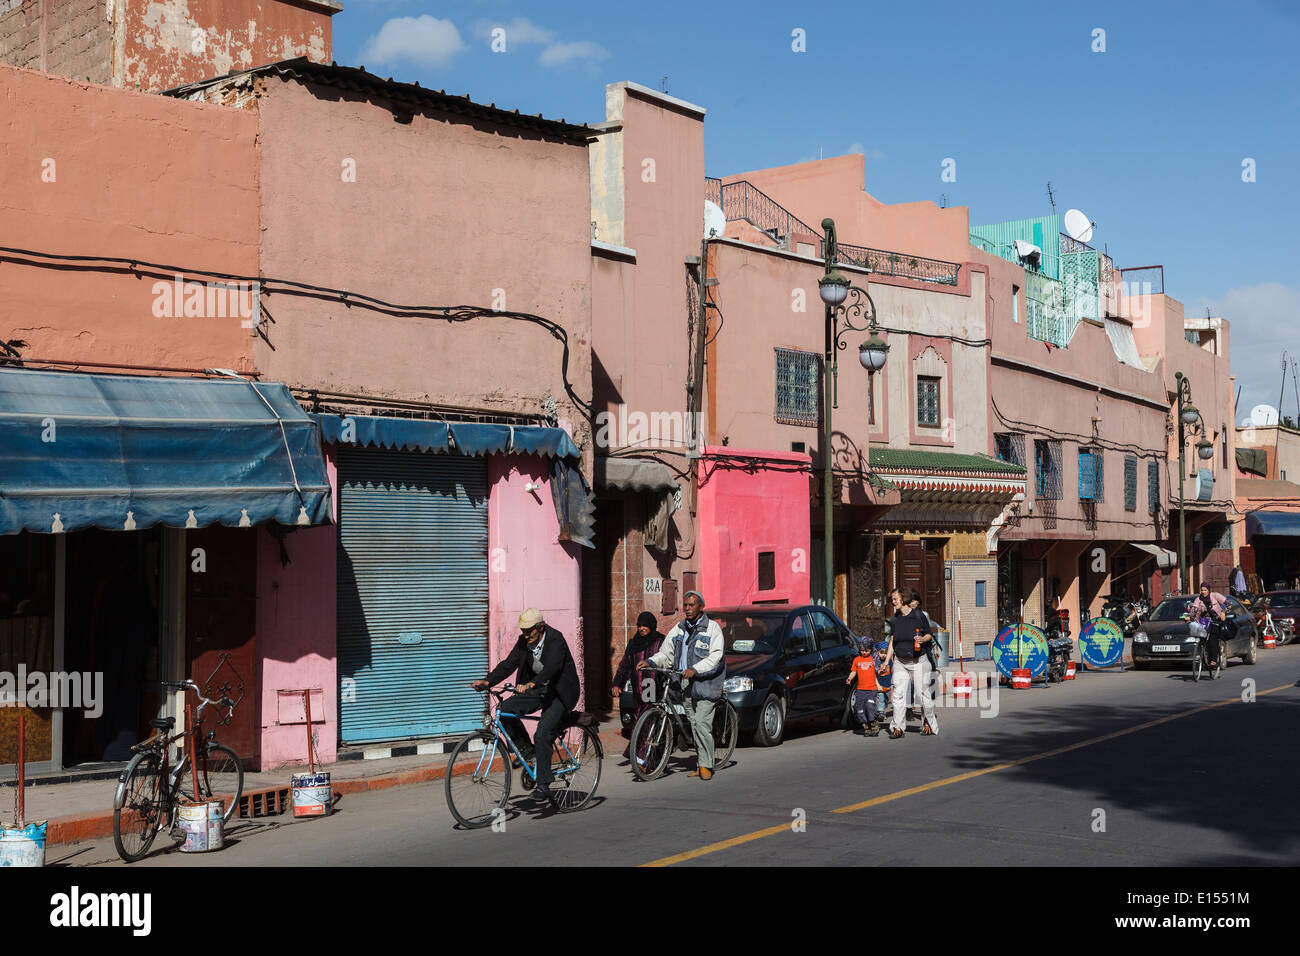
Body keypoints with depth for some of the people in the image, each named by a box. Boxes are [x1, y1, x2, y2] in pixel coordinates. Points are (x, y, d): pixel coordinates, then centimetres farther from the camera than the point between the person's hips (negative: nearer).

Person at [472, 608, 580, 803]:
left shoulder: (555, 639, -21)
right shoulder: (524, 641, -2)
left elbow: (552, 667, -36)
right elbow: (509, 664, -8)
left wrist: (531, 684, -52)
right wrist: (487, 681, -24)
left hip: (560, 693, -7)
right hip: (538, 690, 7)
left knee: (543, 735, -21)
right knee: (505, 709, -14)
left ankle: (543, 785, -14)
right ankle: (527, 750, 3)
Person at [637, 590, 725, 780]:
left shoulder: (712, 628, -2)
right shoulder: (678, 629, 15)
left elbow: (715, 657, -13)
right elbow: (666, 653, 16)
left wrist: (695, 669, -25)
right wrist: (650, 662, -3)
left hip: (706, 684, -6)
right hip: (687, 685, 6)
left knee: (701, 723, -15)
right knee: (694, 725, 7)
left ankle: (706, 765, -8)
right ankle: (702, 763, 15)